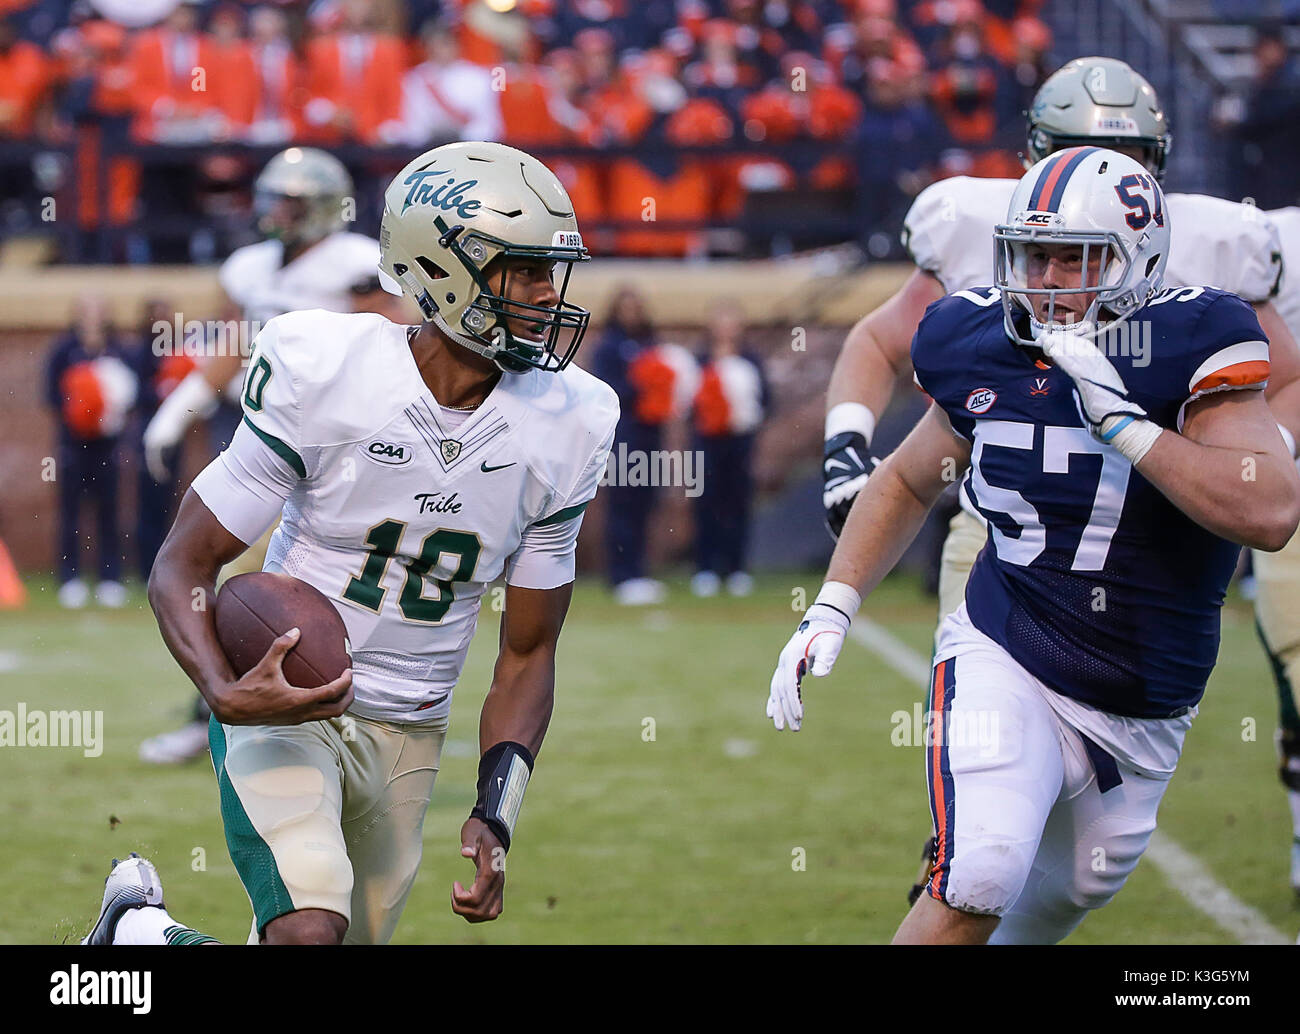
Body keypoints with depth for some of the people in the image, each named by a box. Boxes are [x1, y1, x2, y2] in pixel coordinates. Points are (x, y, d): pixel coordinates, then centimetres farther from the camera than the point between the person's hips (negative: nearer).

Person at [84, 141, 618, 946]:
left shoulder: (562, 428, -4)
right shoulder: (325, 375, -17)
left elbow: (528, 654, 6)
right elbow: (183, 564, -10)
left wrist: (495, 817, -6)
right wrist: (225, 692, -30)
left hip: (409, 736, 5)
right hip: (281, 703, -5)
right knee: (311, 930, -26)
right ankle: (139, 928, 3)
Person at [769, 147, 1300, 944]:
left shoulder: (1189, 351, -16)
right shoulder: (983, 350, -5)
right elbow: (909, 483, 15)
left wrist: (1120, 419, -33)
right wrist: (832, 610, 5)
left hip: (1144, 718, 1)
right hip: (1005, 666, -1)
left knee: (1065, 897, 19)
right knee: (978, 882, -23)